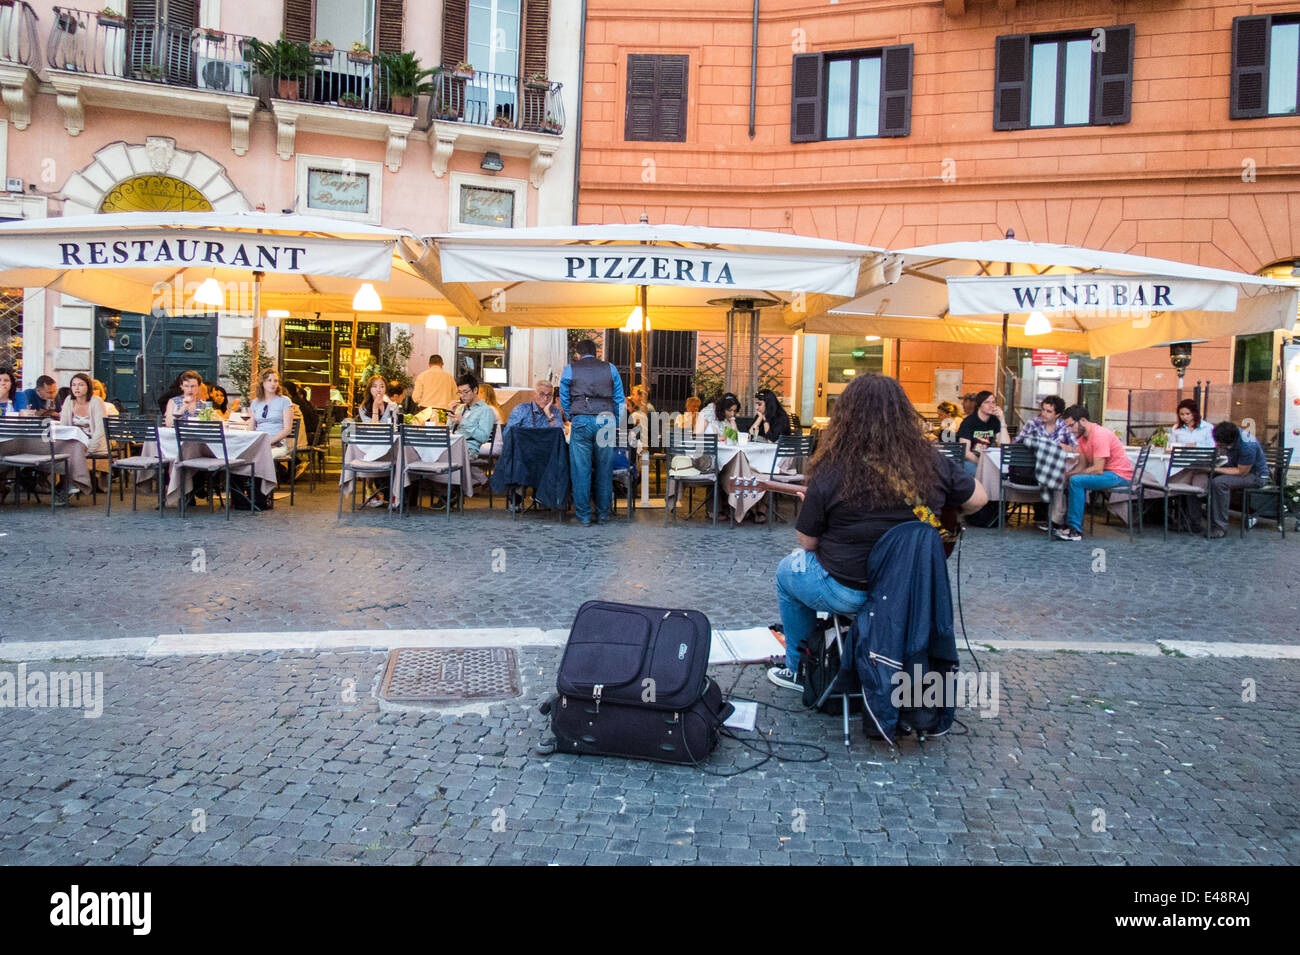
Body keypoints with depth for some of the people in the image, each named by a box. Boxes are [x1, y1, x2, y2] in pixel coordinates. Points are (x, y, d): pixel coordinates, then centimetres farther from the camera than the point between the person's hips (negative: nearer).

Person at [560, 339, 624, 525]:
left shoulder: (570, 370, 10)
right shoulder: (610, 369, 13)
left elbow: (564, 400, 17)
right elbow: (619, 400, 14)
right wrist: (615, 424, 22)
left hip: (581, 421, -1)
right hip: (606, 422, 2)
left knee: (581, 470, 2)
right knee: (604, 470, 8)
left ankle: (584, 516, 4)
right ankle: (603, 514, 13)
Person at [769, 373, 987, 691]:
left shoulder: (831, 473, -19)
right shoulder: (932, 462, -10)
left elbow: (807, 542, -8)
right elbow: (978, 499, 6)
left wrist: (811, 505, 11)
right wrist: (941, 513, 23)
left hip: (849, 592, -5)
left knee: (787, 571, 27)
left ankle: (800, 670, 35)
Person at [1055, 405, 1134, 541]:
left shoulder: (1099, 435, -21)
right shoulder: (1082, 436, 9)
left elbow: (1098, 470, -25)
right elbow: (1082, 464, 10)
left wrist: (1071, 474, -17)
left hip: (1119, 475, -10)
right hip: (1105, 472, 10)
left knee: (1076, 481, -25)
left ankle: (1075, 530, -24)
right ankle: (1068, 523, 6)